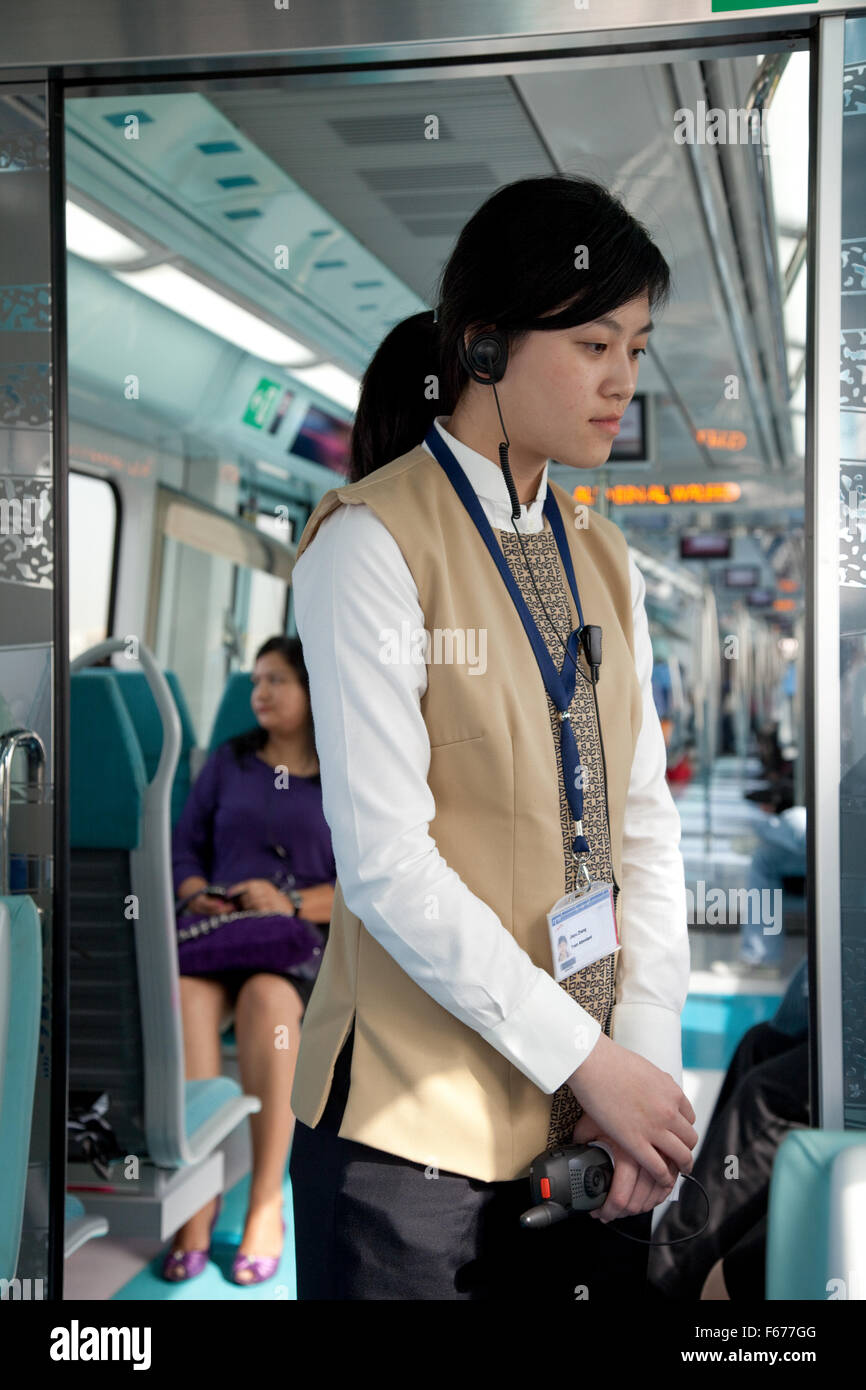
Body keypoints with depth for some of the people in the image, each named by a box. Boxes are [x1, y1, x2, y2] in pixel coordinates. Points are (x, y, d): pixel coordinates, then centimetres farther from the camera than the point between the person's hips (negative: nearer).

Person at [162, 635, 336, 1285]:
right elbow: (186, 849, 16)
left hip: (304, 938, -2)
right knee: (187, 996, -34)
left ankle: (267, 1202, -32)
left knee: (266, 996, -38)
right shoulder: (228, 762, 21)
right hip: (215, 927, 2)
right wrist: (199, 895, -5)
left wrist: (294, 903, -12)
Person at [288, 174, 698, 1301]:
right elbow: (385, 865, -18)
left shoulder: (602, 557, 10)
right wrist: (586, 1060, -15)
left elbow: (644, 826, 6)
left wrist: (649, 1053, -5)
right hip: (419, 1124, -6)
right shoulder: (373, 542, -11)